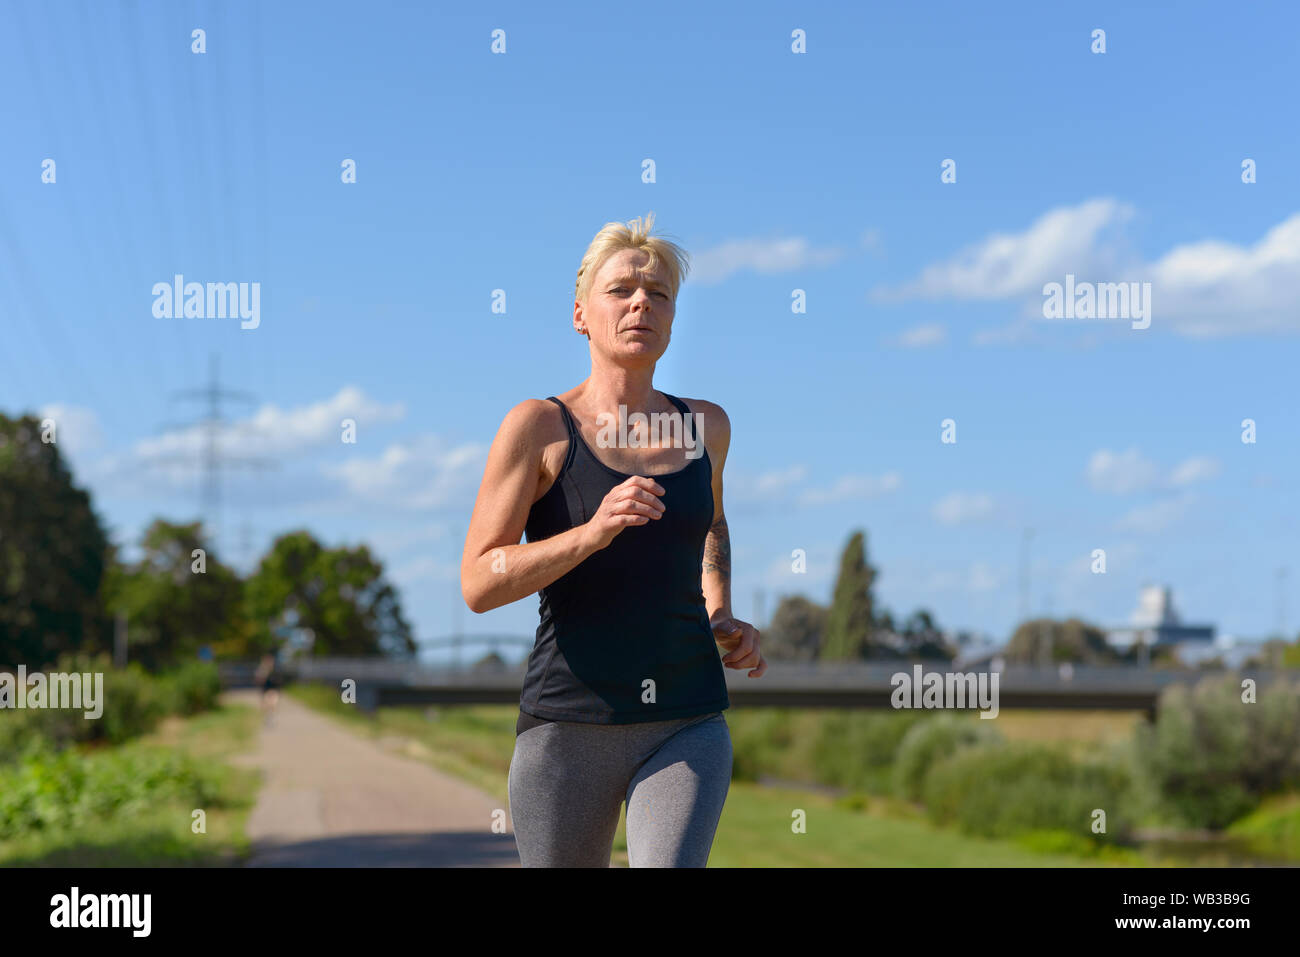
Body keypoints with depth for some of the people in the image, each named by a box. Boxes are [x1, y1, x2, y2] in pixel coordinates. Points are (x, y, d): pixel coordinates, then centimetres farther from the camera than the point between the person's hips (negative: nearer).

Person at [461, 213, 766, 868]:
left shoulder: (706, 425, 9)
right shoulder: (539, 426, -3)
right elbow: (478, 585, -9)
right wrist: (593, 532, -22)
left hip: (688, 725, 2)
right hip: (568, 723, -2)